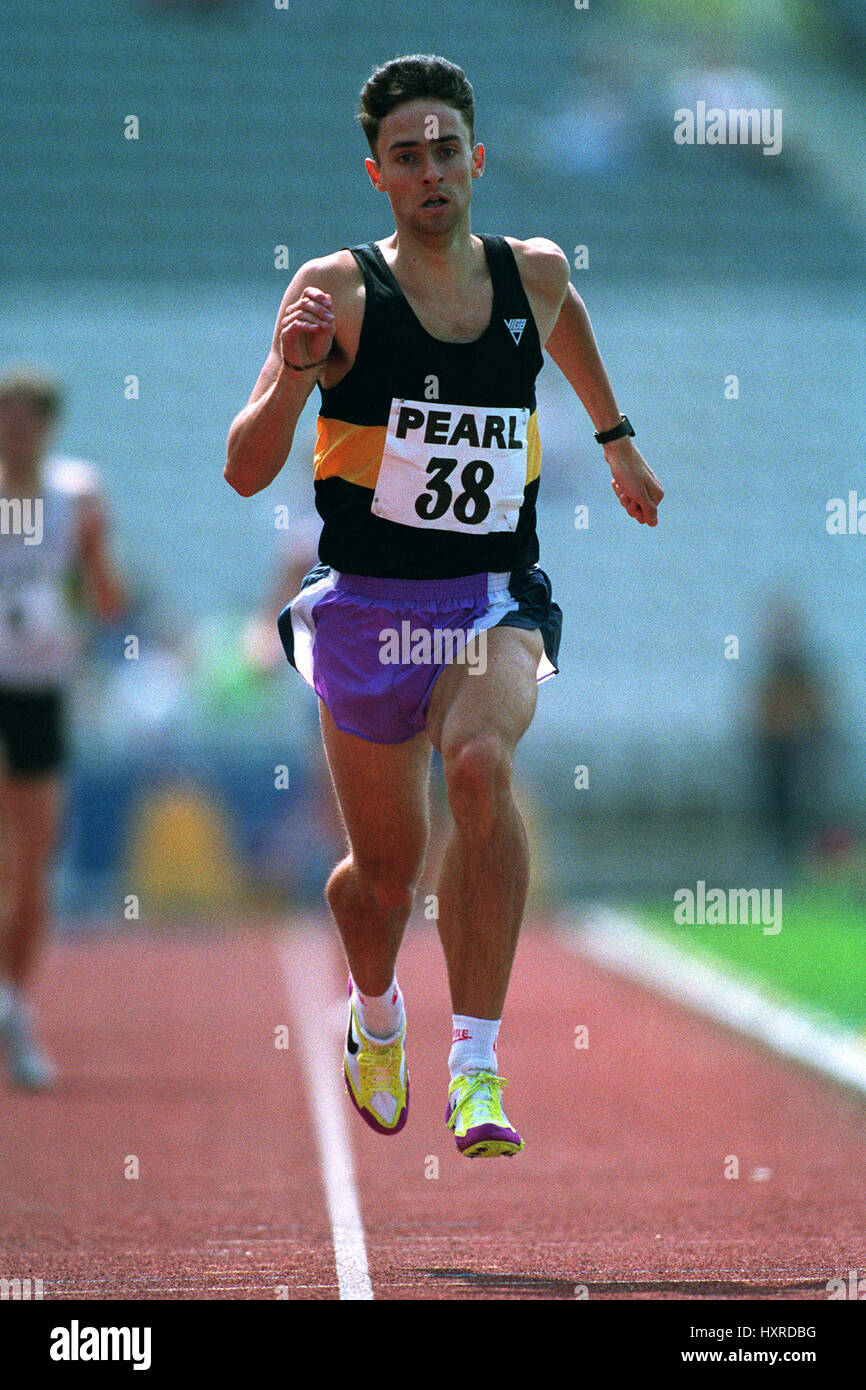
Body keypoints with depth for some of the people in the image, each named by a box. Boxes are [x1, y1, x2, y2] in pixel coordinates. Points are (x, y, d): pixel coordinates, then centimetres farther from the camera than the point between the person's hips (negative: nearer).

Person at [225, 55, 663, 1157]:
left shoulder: (533, 274, 3)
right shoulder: (339, 289, -8)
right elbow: (245, 472, -13)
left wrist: (615, 437, 41)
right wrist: (297, 369, -29)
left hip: (494, 599, 1)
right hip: (368, 606, -1)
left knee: (480, 766, -31)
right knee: (385, 868, 9)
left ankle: (477, 1058, -29)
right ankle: (375, 1012, 46)